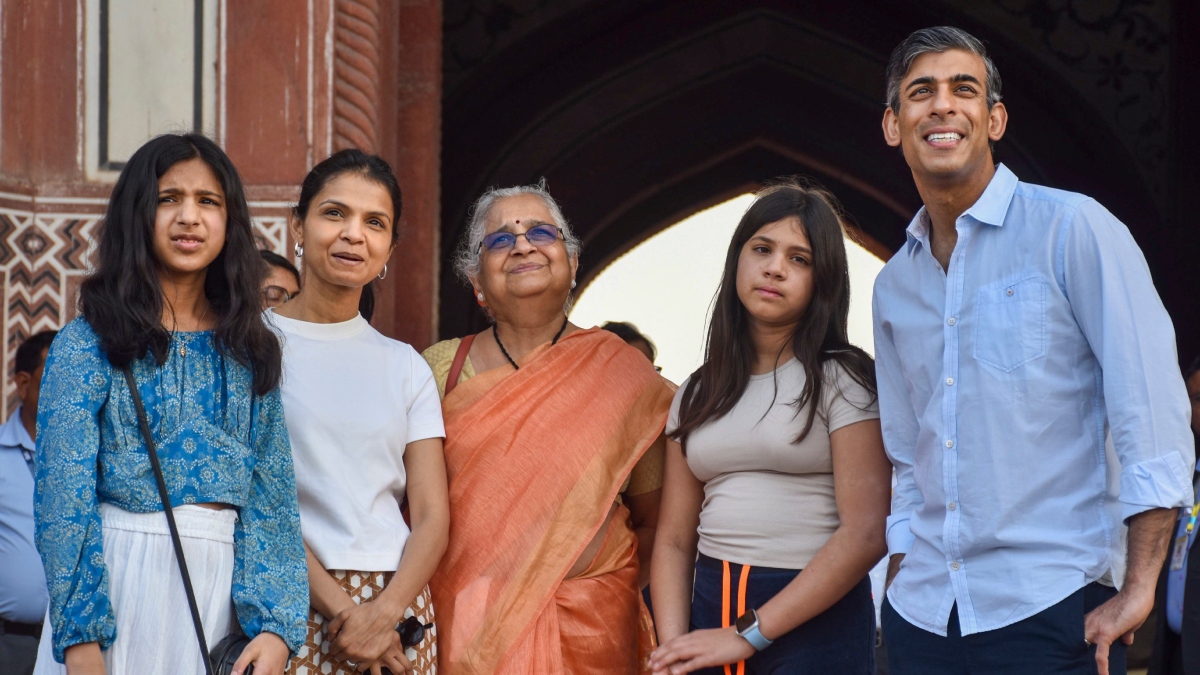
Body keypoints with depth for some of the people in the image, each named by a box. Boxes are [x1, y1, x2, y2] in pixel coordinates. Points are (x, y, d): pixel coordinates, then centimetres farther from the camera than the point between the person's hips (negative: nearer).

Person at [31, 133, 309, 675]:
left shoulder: (249, 351, 9)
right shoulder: (88, 343, -2)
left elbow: (272, 493, 4)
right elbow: (64, 493, -8)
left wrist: (275, 625, -7)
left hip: (224, 585, 3)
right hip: (116, 577, -3)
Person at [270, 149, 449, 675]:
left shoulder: (405, 366, 12)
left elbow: (432, 516, 5)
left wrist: (384, 613, -12)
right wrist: (342, 609, -15)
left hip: (398, 607, 3)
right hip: (290, 610, -3)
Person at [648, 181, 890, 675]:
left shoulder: (841, 380, -4)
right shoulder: (698, 394, 11)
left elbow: (866, 535, -14)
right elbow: (674, 540, 8)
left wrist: (748, 635, -17)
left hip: (816, 618, -4)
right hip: (711, 610, 4)